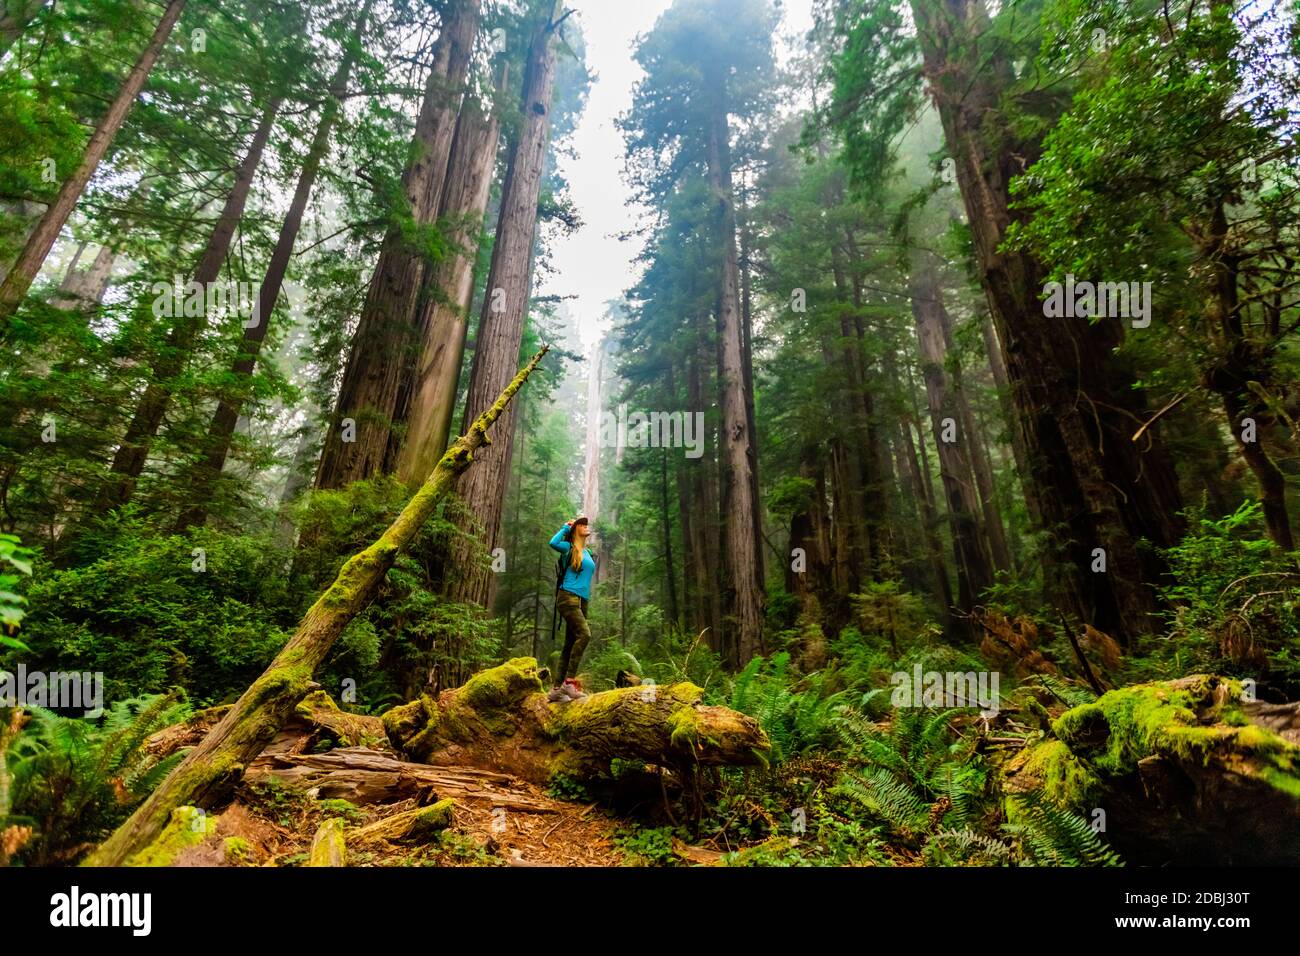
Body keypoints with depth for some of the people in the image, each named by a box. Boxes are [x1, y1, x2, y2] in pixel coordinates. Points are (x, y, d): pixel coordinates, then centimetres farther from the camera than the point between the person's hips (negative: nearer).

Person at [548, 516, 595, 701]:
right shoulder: (570, 548, 0)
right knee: (584, 634, -24)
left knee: (570, 645, 4)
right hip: (568, 597, -7)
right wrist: (565, 527, -7)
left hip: (582, 601, 7)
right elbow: (553, 543, -20)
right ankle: (569, 681, -22)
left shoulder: (588, 553, 20)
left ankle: (557, 689, 7)